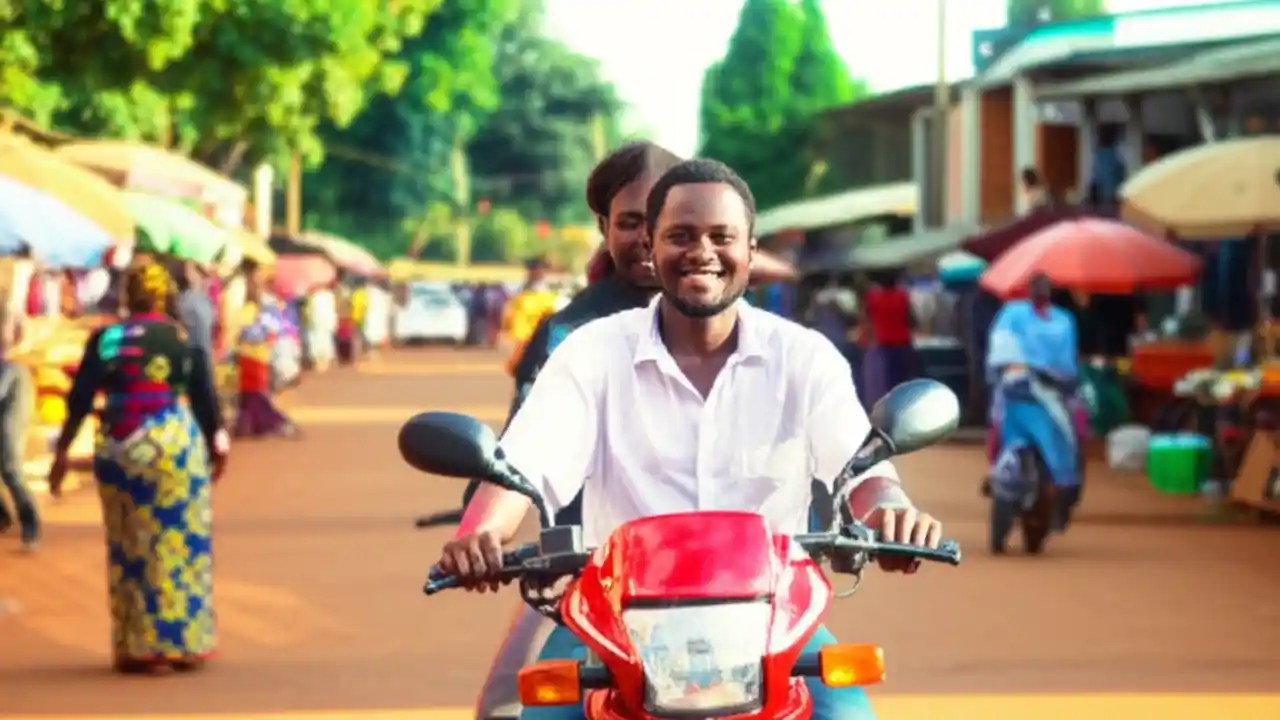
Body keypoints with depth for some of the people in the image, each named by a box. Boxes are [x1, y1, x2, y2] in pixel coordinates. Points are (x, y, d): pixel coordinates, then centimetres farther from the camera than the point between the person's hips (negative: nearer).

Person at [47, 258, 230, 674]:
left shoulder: (104, 340, -1)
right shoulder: (184, 339, -2)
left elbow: (78, 401, -1)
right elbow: (205, 401, 2)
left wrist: (62, 453, 6)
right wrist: (218, 445, 17)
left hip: (118, 450, 1)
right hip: (176, 446, -1)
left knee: (128, 549, 9)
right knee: (180, 544, 7)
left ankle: (133, 647, 9)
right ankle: (183, 643, 8)